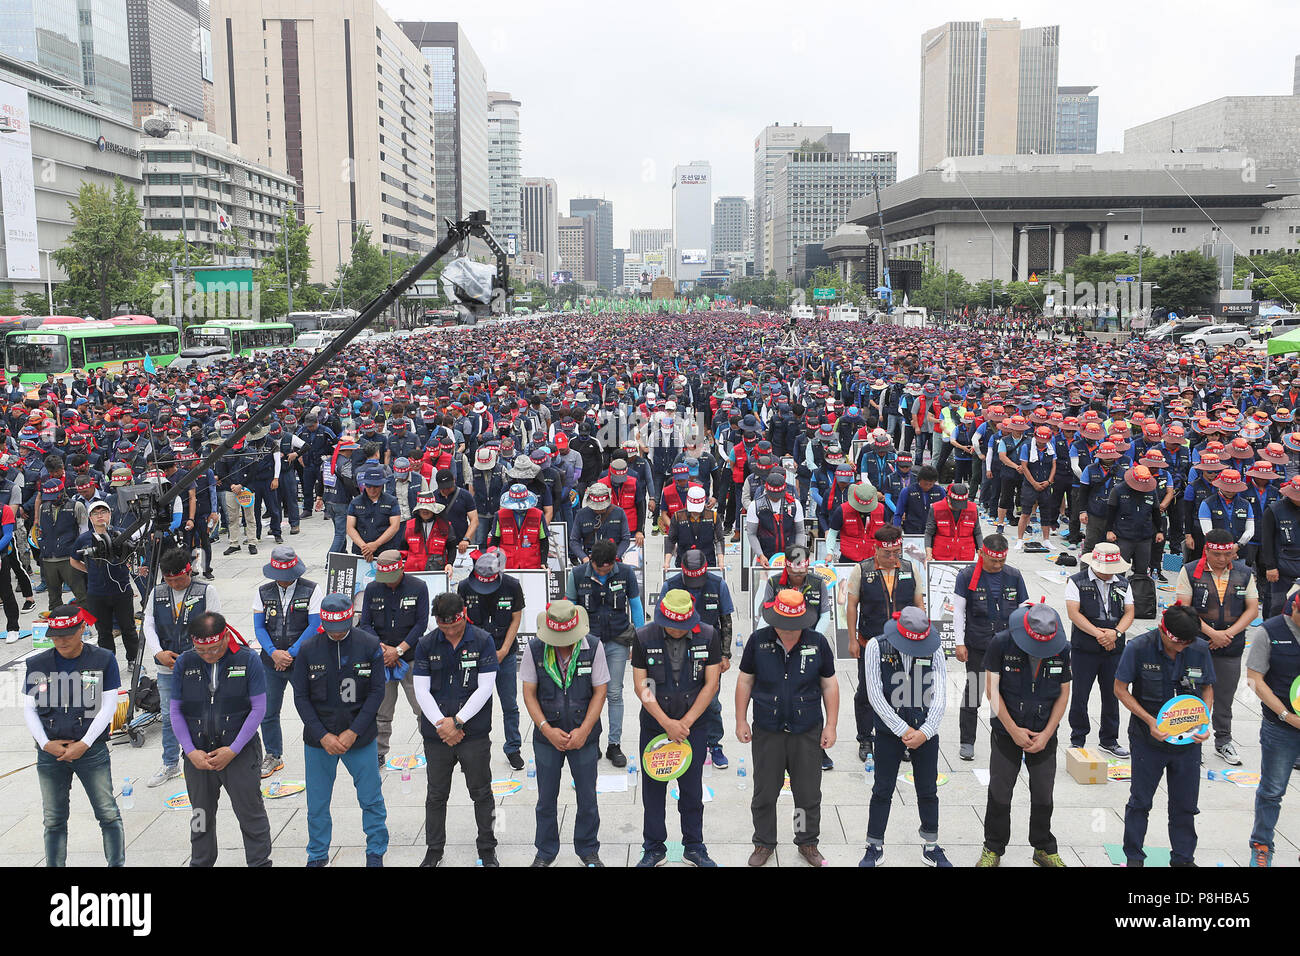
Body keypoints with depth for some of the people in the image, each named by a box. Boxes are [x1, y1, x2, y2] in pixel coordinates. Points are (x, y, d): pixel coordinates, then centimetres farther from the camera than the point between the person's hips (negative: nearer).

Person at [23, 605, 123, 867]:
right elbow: (28, 708, 8)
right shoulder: (35, 664, 5)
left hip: (92, 749, -2)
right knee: (54, 820, 8)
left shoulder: (103, 659, -2)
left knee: (109, 814, -4)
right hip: (50, 754, 2)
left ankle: (117, 864, 4)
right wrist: (46, 743, -5)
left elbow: (108, 706, -3)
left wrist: (84, 744, -9)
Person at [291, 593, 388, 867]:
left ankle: (376, 853, 25)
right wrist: (323, 736, -10)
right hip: (319, 739, 1)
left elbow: (377, 692, -5)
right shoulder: (308, 649, -5)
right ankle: (317, 855, 31)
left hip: (360, 738, -1)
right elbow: (301, 697, -2)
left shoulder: (369, 645, -7)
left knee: (371, 799, 7)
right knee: (317, 803, 11)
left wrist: (353, 732, -12)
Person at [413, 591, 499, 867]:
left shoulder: (483, 641, -5)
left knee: (481, 793, 7)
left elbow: (485, 688, -8)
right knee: (436, 795, 12)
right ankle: (434, 851, 27)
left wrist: (457, 721, -13)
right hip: (436, 734, 2)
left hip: (475, 733, -2)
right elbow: (422, 691, -1)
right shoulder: (426, 644, 1)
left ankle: (487, 850, 22)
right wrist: (442, 725, -10)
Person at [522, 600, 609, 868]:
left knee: (587, 797, 9)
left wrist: (584, 731, -13)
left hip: (584, 734, 0)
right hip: (547, 735, 0)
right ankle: (545, 851, 31)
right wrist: (547, 729, -14)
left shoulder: (593, 646, -11)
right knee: (546, 798, 12)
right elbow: (529, 693, -5)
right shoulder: (534, 649, -10)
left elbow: (600, 691, -6)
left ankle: (588, 849, 29)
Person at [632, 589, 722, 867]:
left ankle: (694, 847, 25)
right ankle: (654, 849, 22)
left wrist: (685, 723, -10)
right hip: (654, 725, 0)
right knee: (653, 789, 8)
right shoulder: (644, 637, -10)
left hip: (693, 724, 0)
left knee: (692, 790, 9)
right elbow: (641, 686, -9)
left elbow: (711, 684, -6)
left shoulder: (708, 636, -8)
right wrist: (667, 723, -14)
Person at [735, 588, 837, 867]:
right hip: (767, 731, 0)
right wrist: (741, 721, 2)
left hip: (808, 731, 0)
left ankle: (808, 842, 29)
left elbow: (829, 685, 3)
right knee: (764, 793, 10)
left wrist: (830, 726, 1)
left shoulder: (818, 643, -4)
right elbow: (745, 681, 3)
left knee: (808, 792, 9)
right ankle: (764, 843, 29)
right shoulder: (758, 641, -5)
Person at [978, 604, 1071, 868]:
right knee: (999, 794, 4)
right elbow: (992, 690, -11)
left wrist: (1046, 735, -5)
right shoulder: (1001, 643, -14)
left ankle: (1044, 849, 27)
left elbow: (1063, 695, 1)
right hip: (1006, 732, -2)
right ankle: (993, 849, 19)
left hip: (1044, 736, 2)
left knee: (1043, 795, 9)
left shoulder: (1062, 649, -6)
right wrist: (1014, 730, -12)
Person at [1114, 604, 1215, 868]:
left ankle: (1183, 857, 31)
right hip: (1148, 739, -2)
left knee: (1185, 803, 13)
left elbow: (1207, 689, 6)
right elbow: (1120, 688, -8)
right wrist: (1150, 720, -18)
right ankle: (1134, 857, 25)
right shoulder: (1139, 648, -17)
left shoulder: (1200, 649, -8)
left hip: (1188, 740, 2)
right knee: (1140, 801, 10)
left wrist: (1204, 723, -10)